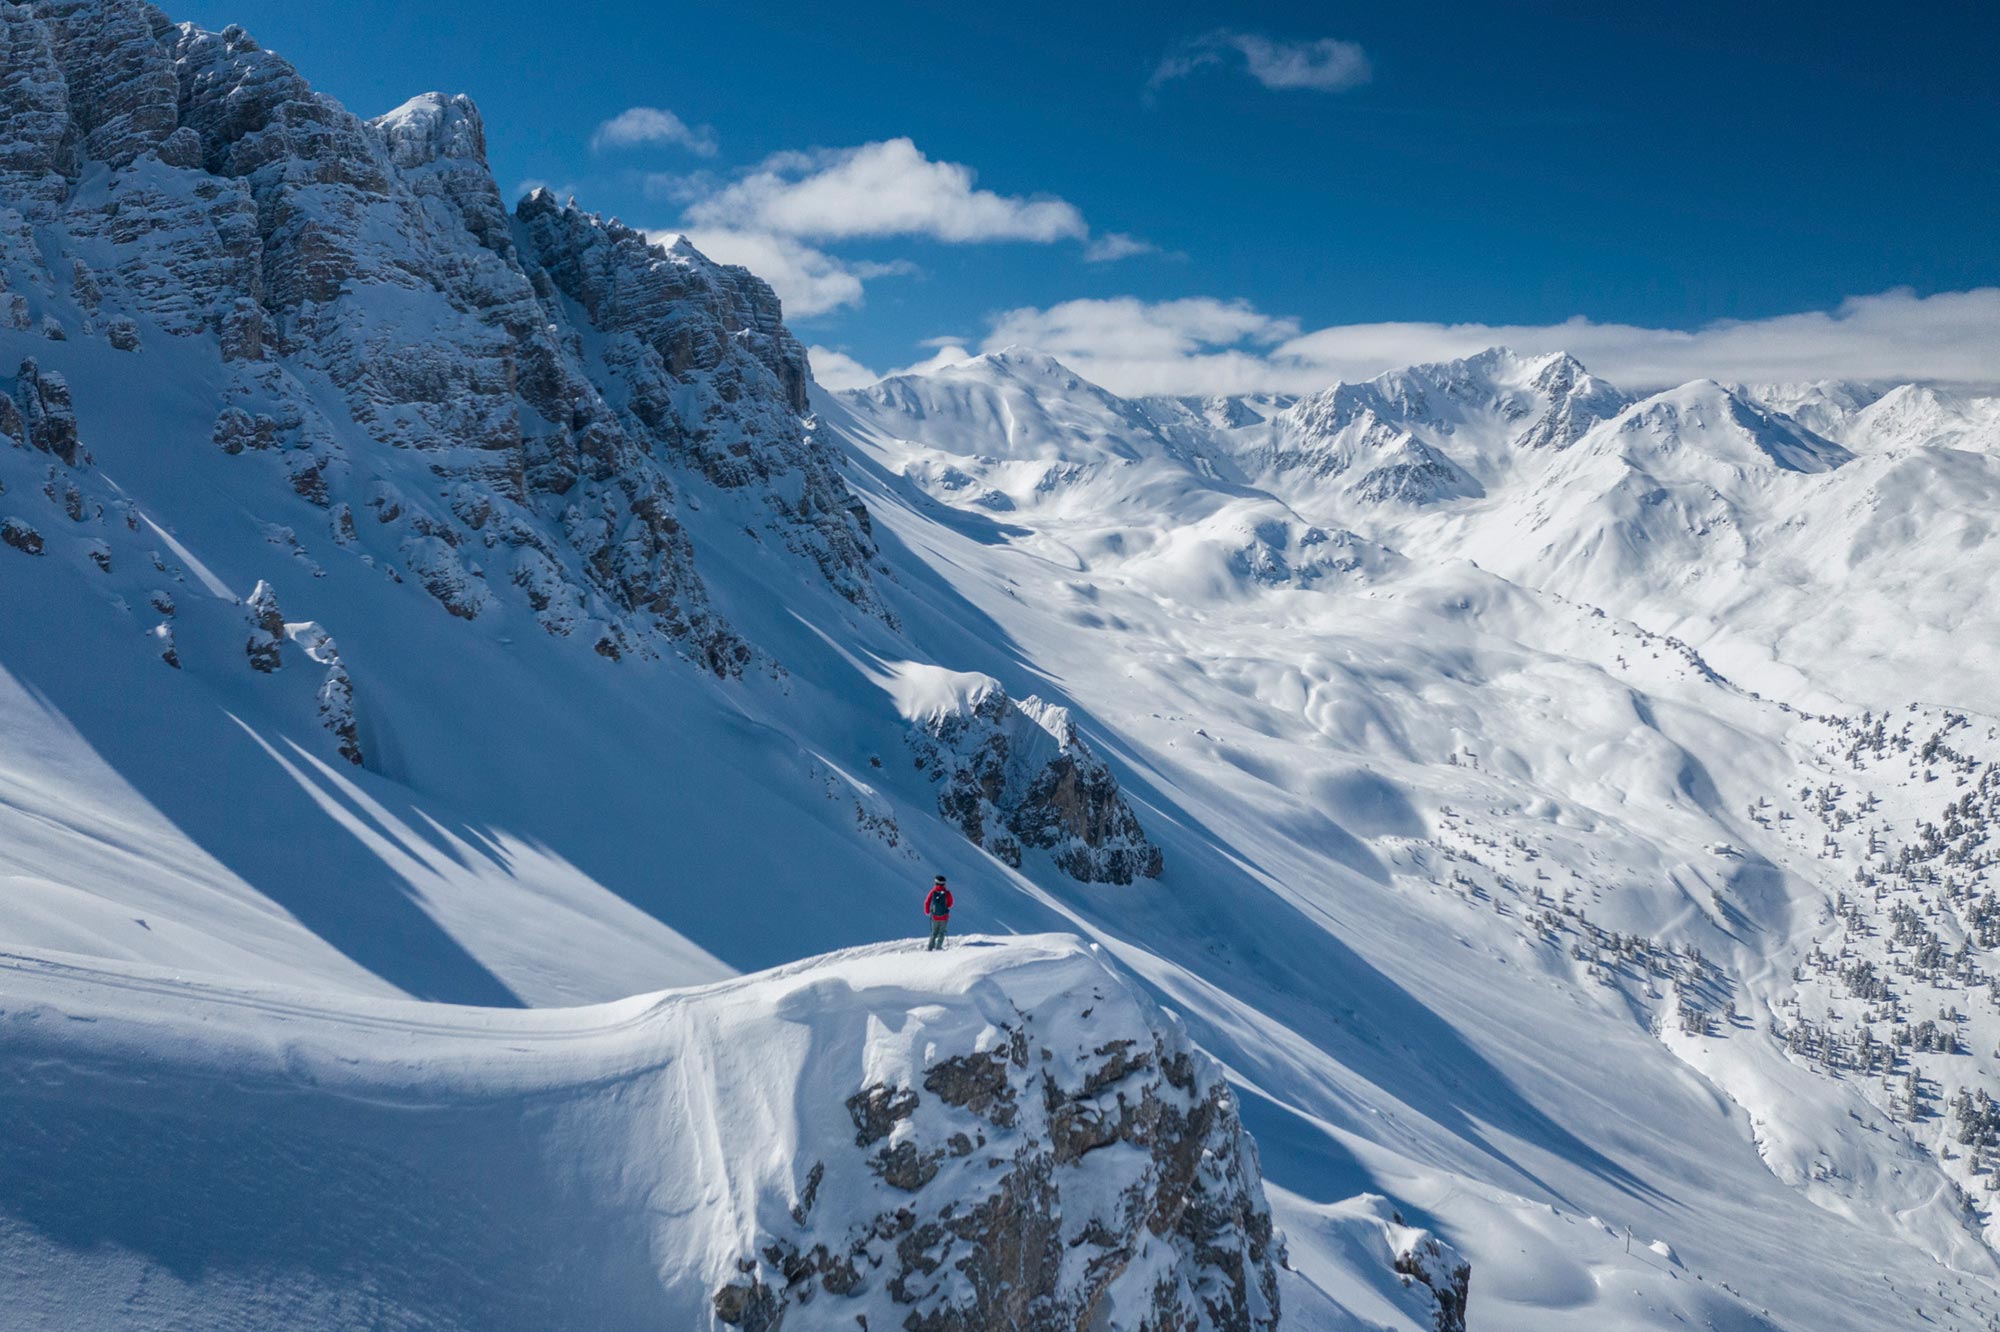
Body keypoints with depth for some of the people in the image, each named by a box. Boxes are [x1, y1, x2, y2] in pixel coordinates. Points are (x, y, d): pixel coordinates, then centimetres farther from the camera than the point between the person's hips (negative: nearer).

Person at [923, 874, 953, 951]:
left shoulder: (932, 892, -7)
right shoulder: (947, 892, -9)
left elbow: (927, 902, -5)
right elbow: (950, 903, 2)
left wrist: (927, 911, 12)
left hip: (934, 916, 2)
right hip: (944, 916, -2)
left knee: (934, 932, 16)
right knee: (941, 932, 10)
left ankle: (930, 948, 8)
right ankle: (938, 947, -1)